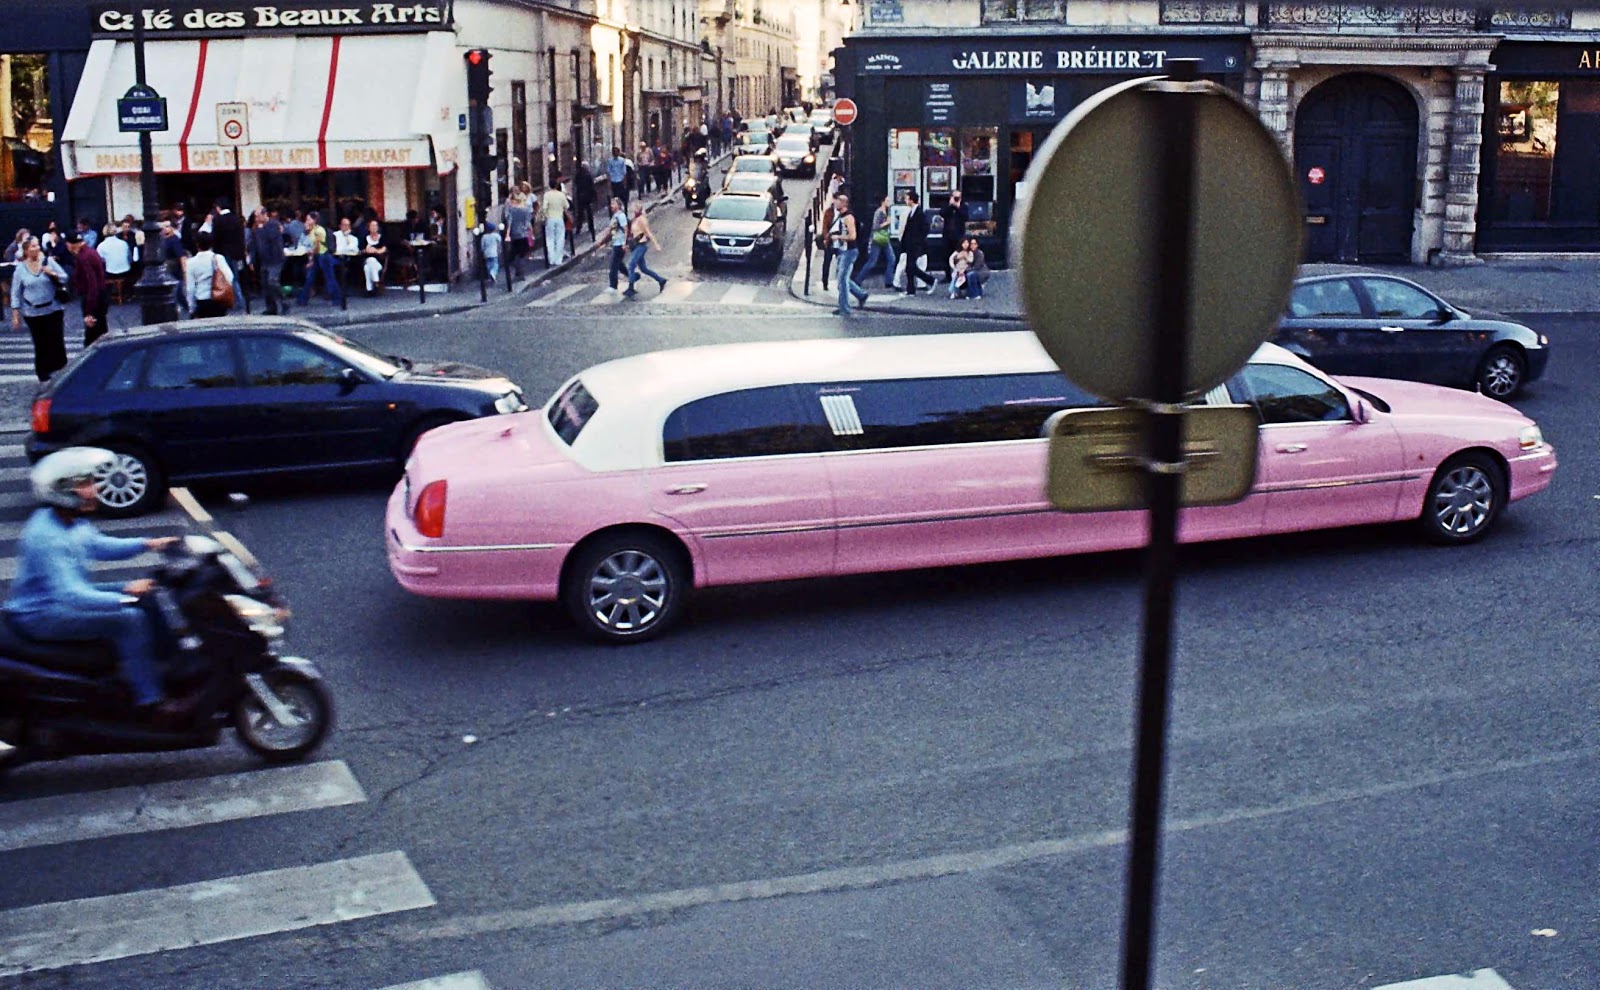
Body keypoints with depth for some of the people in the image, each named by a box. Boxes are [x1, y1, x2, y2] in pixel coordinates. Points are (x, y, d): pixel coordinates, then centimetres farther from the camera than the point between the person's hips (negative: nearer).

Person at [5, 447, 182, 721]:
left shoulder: (70, 520, 2)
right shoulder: (46, 537, -29)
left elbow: (97, 545, 18)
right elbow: (69, 594, -36)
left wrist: (146, 544, 5)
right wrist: (124, 596, -37)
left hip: (62, 598, 11)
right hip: (42, 615, -11)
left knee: (146, 598, 11)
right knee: (129, 618, -25)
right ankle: (150, 702, -19)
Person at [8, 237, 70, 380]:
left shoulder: (49, 261, -3)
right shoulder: (21, 268, -3)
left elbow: (65, 278, 1)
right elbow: (16, 293, 2)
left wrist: (53, 274, -19)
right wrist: (15, 315, 1)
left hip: (53, 310, 0)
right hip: (32, 313, 0)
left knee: (57, 342, 0)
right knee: (40, 345, 7)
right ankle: (43, 374, 18)